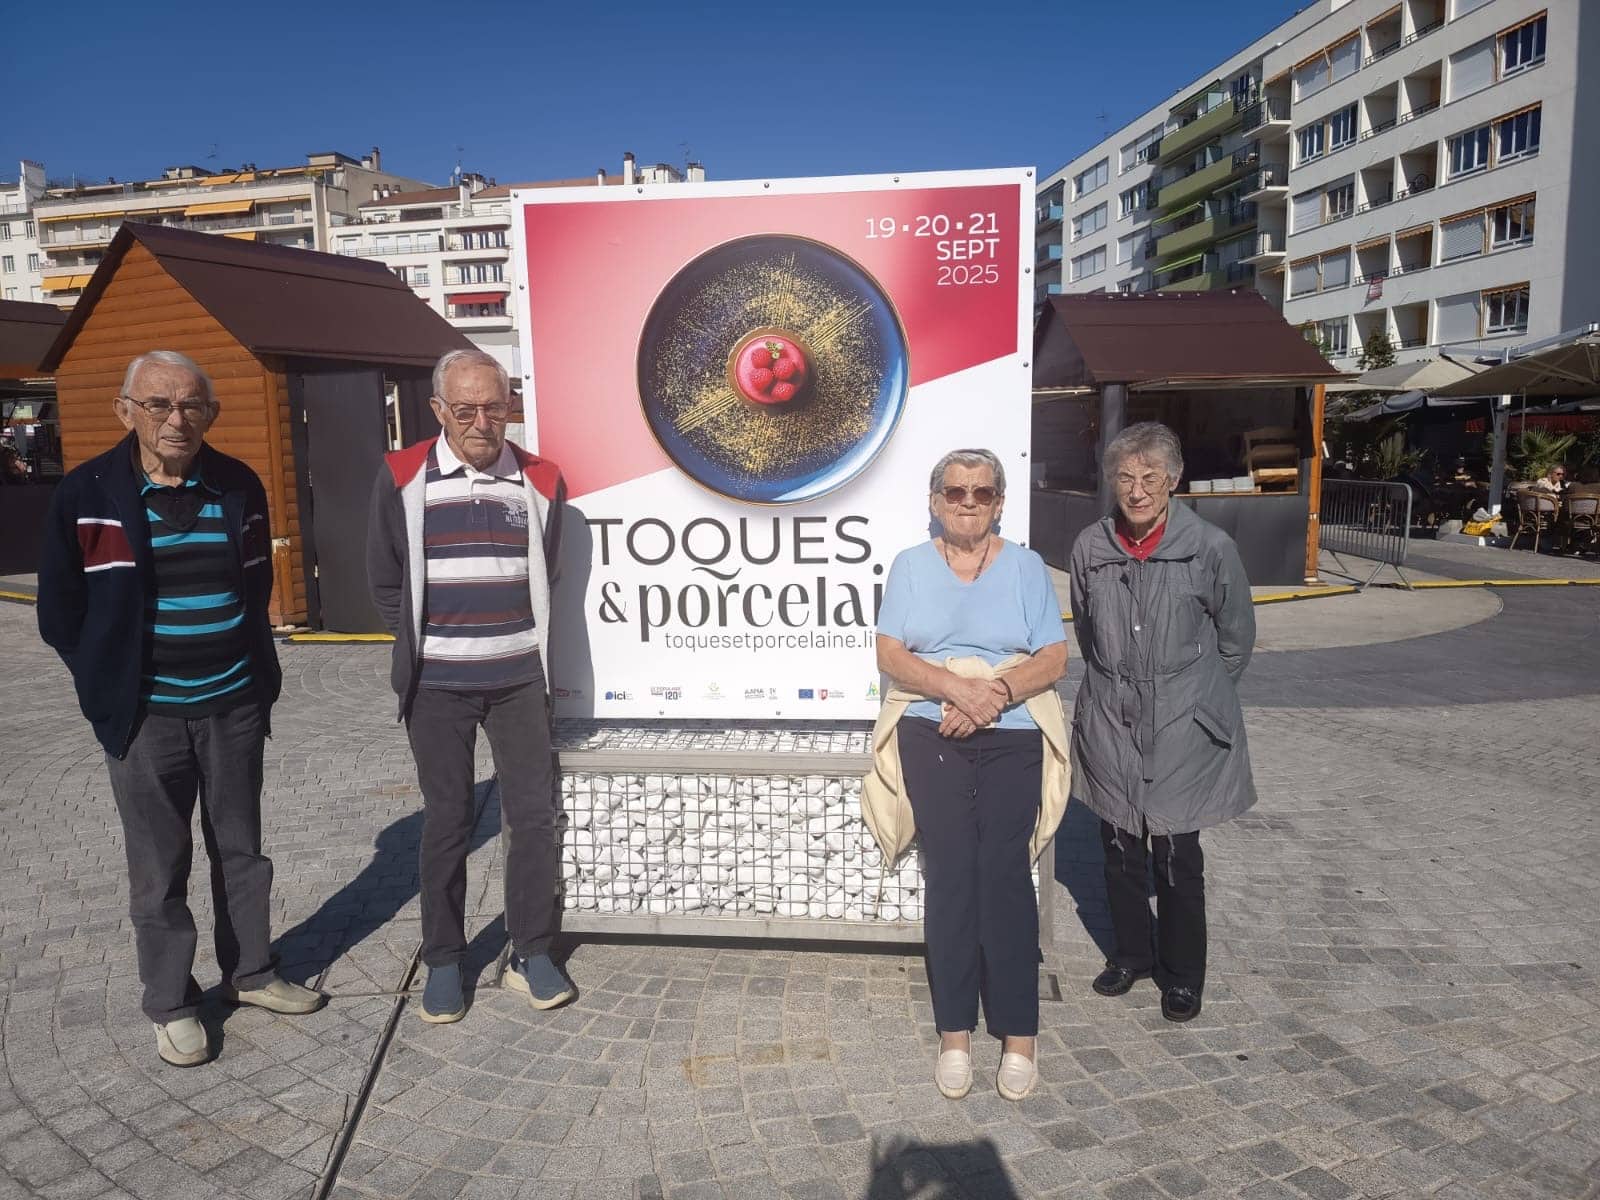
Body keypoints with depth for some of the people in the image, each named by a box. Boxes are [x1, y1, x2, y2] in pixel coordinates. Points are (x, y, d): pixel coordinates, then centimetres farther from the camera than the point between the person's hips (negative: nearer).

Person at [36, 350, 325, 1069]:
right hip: (145, 718, -3)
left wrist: (257, 677, 10)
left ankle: (250, 973, 32)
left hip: (235, 708, 3)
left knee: (242, 850, 15)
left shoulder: (239, 488, 2)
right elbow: (62, 613, 1)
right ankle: (171, 1005, 24)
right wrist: (109, 691, 1)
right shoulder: (86, 495, -6)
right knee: (159, 868, 7)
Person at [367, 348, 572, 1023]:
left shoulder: (540, 481, 1)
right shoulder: (402, 479, -3)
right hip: (436, 685, -1)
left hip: (518, 678, 2)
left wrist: (522, 641, 10)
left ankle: (531, 954, 20)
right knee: (446, 822, 7)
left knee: (534, 813, 4)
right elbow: (384, 580, 5)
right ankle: (443, 962, 23)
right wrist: (421, 645, 6)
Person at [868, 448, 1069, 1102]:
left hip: (1013, 741, 0)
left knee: (1005, 876, -3)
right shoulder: (910, 566, 8)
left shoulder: (1025, 566, 8)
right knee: (949, 878, 1)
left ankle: (1019, 1035, 10)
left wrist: (997, 692, -16)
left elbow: (1054, 658, 2)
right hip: (933, 740, 0)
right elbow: (890, 654, -2)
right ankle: (955, 1036, 12)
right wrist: (961, 688, -17)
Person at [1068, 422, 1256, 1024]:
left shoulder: (1211, 548, -10)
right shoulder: (1090, 548, -2)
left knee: (1177, 856, 4)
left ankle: (1183, 974, 25)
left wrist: (1196, 695, 9)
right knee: (1119, 849, 14)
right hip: (1111, 725, 3)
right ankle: (1132, 952, 36)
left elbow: (1237, 639, 3)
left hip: (1184, 731, -3)